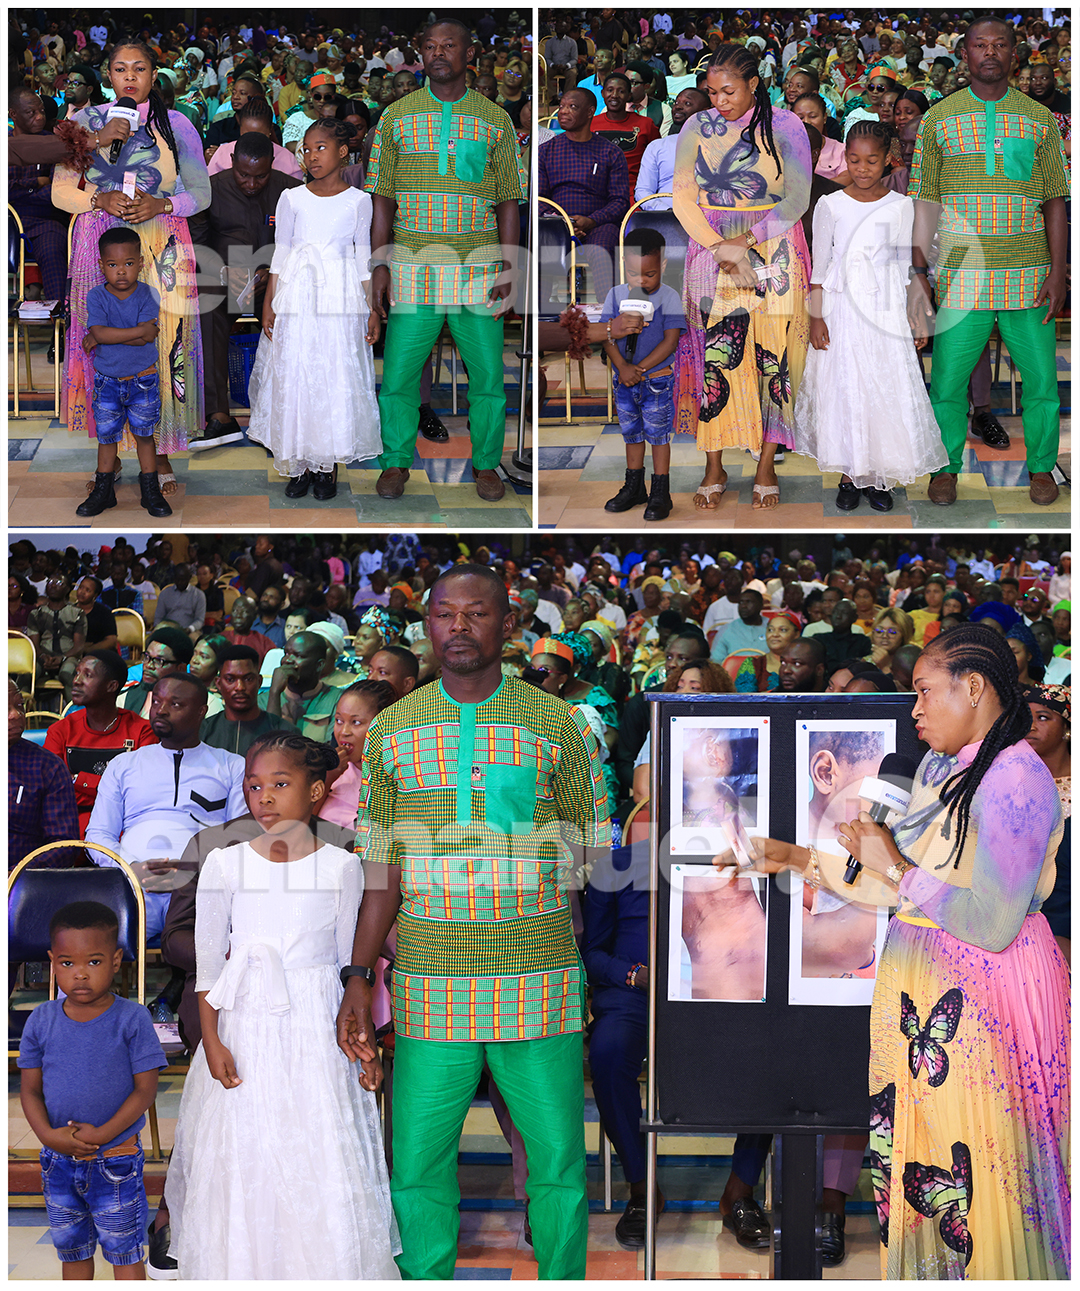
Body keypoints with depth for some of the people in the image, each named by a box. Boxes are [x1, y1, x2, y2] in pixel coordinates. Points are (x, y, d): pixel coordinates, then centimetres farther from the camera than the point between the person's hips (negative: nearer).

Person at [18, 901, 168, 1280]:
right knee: (72, 1252, 18)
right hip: (58, 1162, 3)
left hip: (116, 1161, -3)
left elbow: (145, 1089, -12)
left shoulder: (132, 1018, -12)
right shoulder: (41, 1021, -3)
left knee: (124, 1255, 8)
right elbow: (30, 1090, 0)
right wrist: (48, 1135, -17)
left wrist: (102, 1134, -21)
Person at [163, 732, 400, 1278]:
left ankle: (327, 1271, 12)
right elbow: (208, 963, 3)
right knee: (243, 1166, 3)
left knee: (323, 1165, -2)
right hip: (243, 1032, 1)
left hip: (318, 1031, 0)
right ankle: (244, 1272, 18)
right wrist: (211, 1041, -4)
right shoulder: (224, 865, 1)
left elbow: (352, 962, 6)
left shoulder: (341, 867, 1)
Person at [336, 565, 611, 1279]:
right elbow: (381, 870, 9)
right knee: (417, 1167, 4)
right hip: (430, 992, 2)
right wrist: (359, 979, 3)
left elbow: (596, 862, 4)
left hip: (541, 987, -1)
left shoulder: (561, 725, 1)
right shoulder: (392, 730, 7)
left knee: (559, 1162, 4)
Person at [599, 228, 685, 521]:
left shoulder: (668, 298, -11)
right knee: (631, 434, 15)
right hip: (623, 380, 4)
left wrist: (640, 369, -19)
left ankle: (660, 494, 10)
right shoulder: (616, 295, -1)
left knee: (658, 435, 3)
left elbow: (671, 341, -14)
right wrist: (622, 367, -18)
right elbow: (607, 335, -3)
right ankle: (634, 488, 28)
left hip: (657, 380, -4)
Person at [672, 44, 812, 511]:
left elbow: (796, 201, -7)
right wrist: (719, 247, -13)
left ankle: (766, 466, 8)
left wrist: (745, 241, -15)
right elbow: (683, 198, 1)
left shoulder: (784, 127, -3)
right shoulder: (697, 128, 4)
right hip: (710, 250, 2)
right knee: (712, 361, -1)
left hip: (773, 253, -2)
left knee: (773, 361, -3)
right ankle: (714, 468, 9)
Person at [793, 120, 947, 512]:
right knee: (842, 390, 3)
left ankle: (878, 477, 13)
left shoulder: (901, 206, 0)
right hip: (841, 311, 0)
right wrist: (816, 317, -5)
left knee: (887, 390, 0)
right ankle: (850, 475, 16)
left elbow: (905, 266, 6)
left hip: (885, 313, 1)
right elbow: (819, 268, 1)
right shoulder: (830, 206, -2)